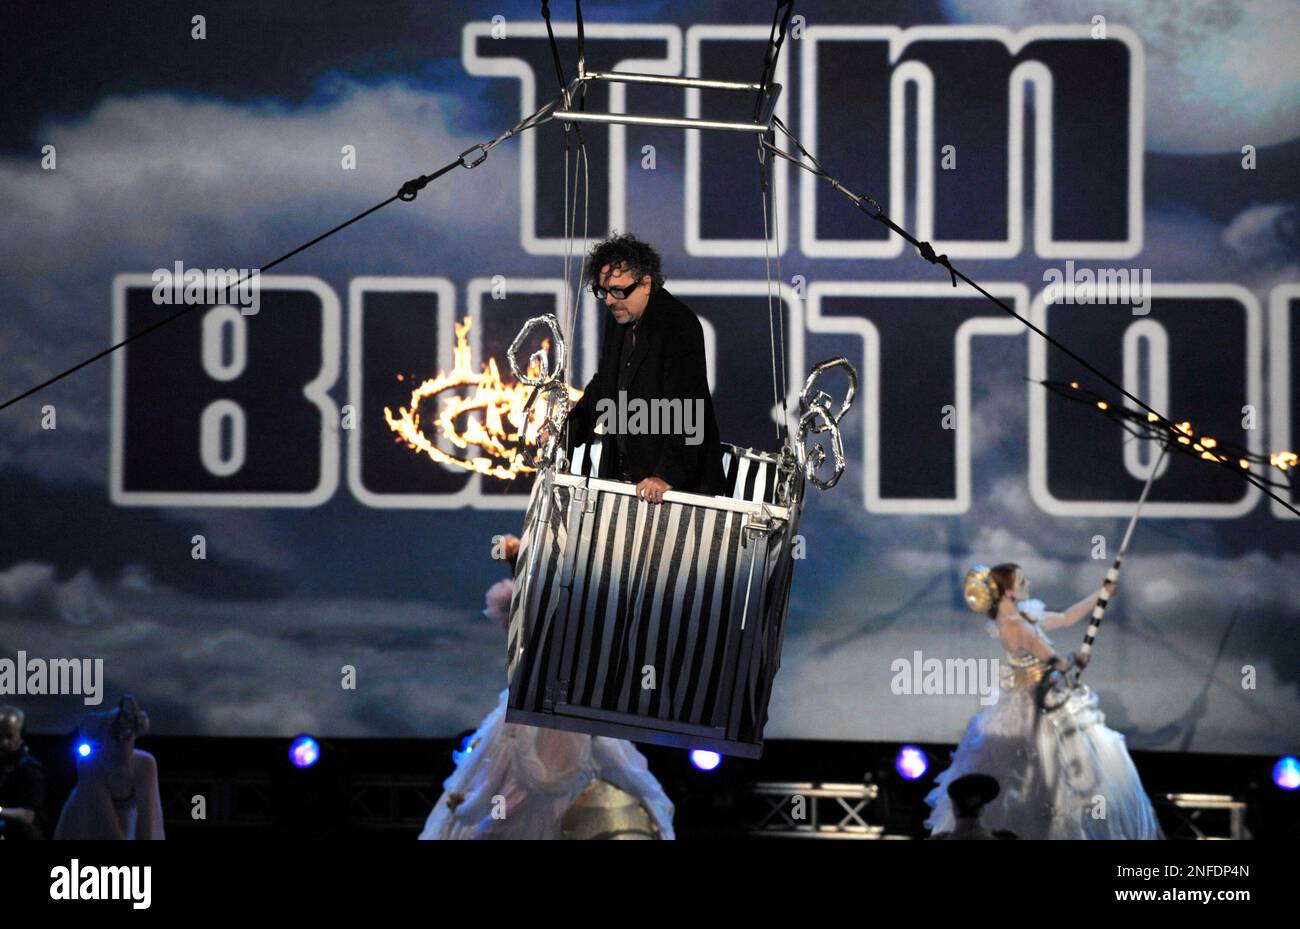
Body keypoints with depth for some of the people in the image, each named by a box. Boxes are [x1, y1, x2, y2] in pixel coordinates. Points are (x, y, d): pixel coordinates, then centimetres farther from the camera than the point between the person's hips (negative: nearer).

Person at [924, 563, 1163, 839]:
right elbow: (1054, 661, -22)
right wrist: (1074, 661, -1)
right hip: (1039, 705, -10)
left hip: (1044, 699, 10)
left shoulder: (1023, 615, 3)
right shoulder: (1013, 625, -25)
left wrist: (1102, 594, 12)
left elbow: (1067, 618, 13)